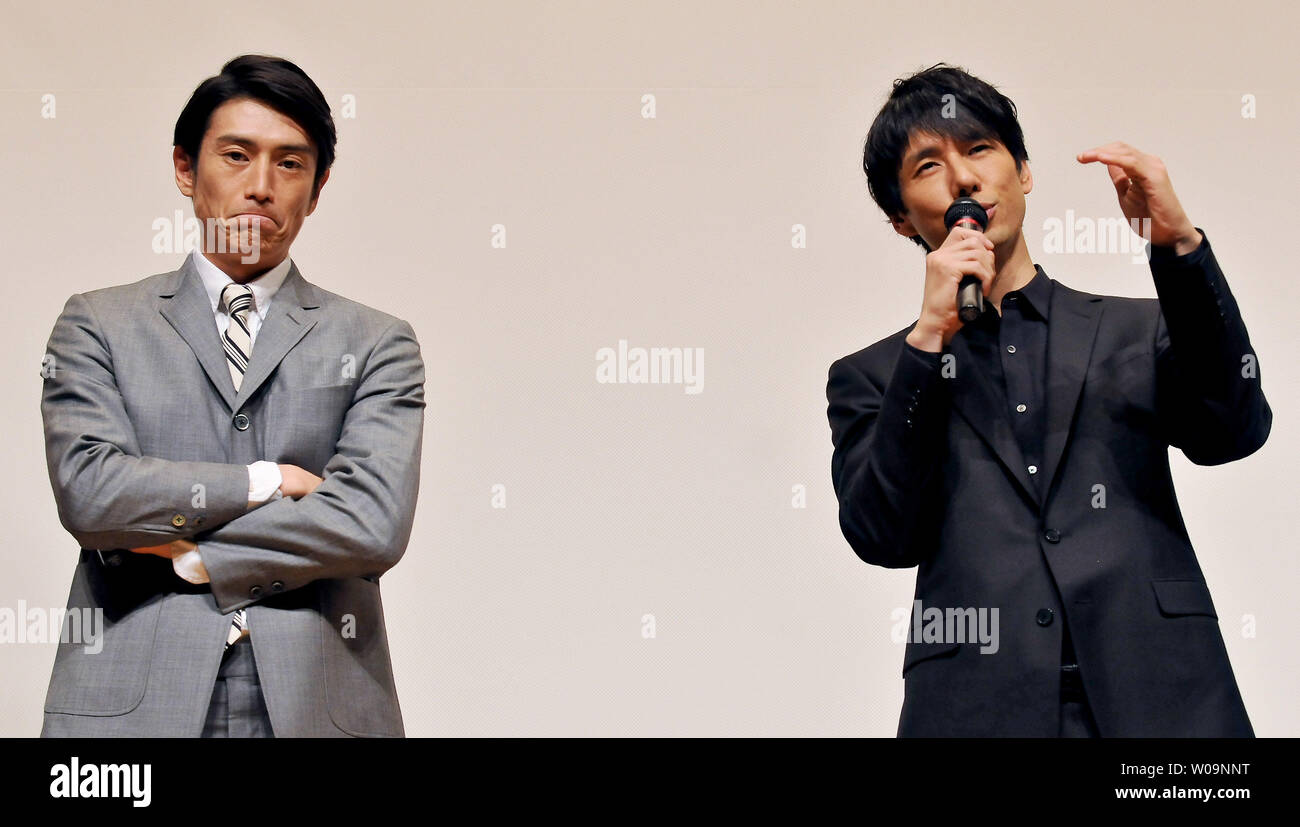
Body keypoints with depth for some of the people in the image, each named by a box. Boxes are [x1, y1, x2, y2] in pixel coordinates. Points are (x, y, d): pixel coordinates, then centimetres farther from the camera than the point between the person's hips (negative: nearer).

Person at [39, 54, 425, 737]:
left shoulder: (376, 345, 7)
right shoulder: (98, 325, 9)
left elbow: (374, 526, -8)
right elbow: (88, 492, -7)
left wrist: (189, 552, -7)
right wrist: (264, 482, -6)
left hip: (316, 704, 0)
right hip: (132, 705, 0)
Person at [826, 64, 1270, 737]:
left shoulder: (1135, 331, 17)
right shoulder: (869, 378, 15)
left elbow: (1232, 434, 0)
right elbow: (882, 537, 0)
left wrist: (1178, 244, -8)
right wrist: (929, 339, -4)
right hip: (979, 706, -1)